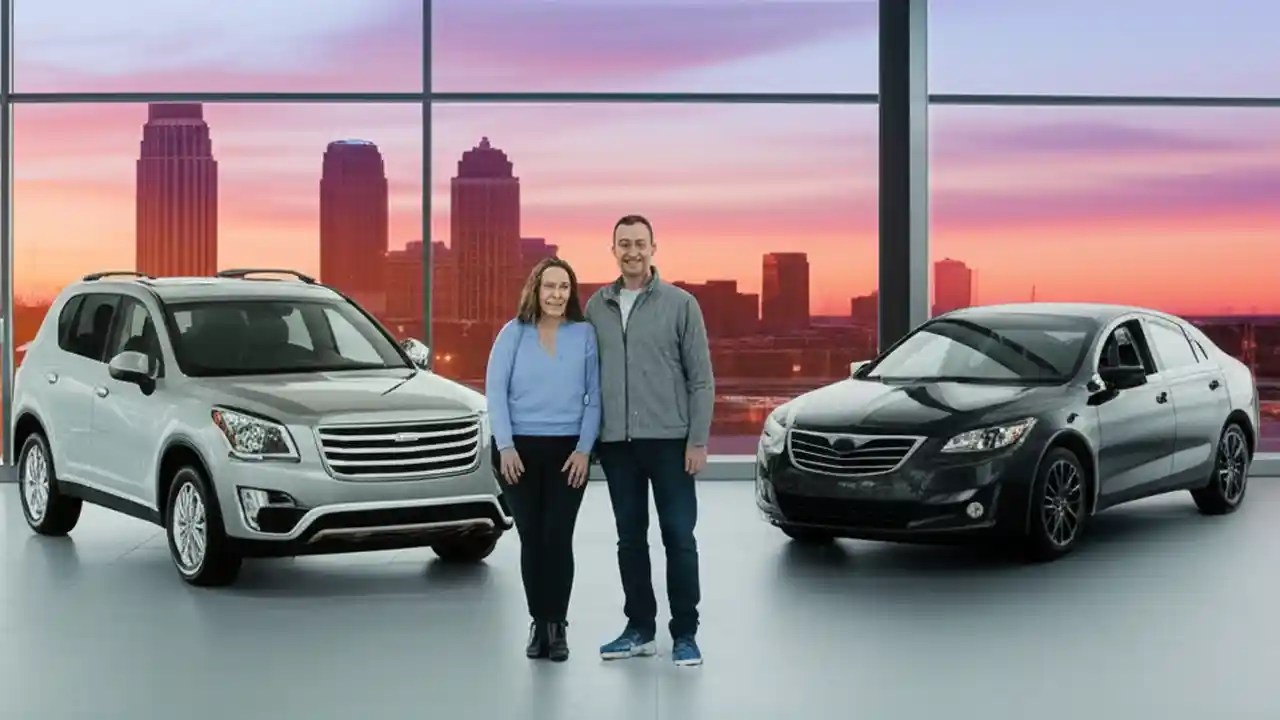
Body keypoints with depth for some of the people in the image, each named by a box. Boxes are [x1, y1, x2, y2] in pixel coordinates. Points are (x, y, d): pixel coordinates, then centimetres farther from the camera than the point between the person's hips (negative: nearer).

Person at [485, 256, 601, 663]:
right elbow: (495, 390, -1)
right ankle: (538, 623, 13)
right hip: (520, 448, 1)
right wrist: (505, 445, -9)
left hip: (568, 449, -1)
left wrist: (584, 448, -7)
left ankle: (557, 624, 4)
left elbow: (595, 396, 0)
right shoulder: (513, 333, 2)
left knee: (558, 537, -4)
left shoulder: (585, 334, 1)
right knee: (530, 538, 4)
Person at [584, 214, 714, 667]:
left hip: (668, 440, -3)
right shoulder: (596, 307, 8)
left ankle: (685, 634, 6)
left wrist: (698, 440, -8)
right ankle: (639, 629, 19)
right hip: (616, 442, 4)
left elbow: (701, 377, -3)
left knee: (679, 537, -1)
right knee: (630, 538, 10)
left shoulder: (680, 304, -2)